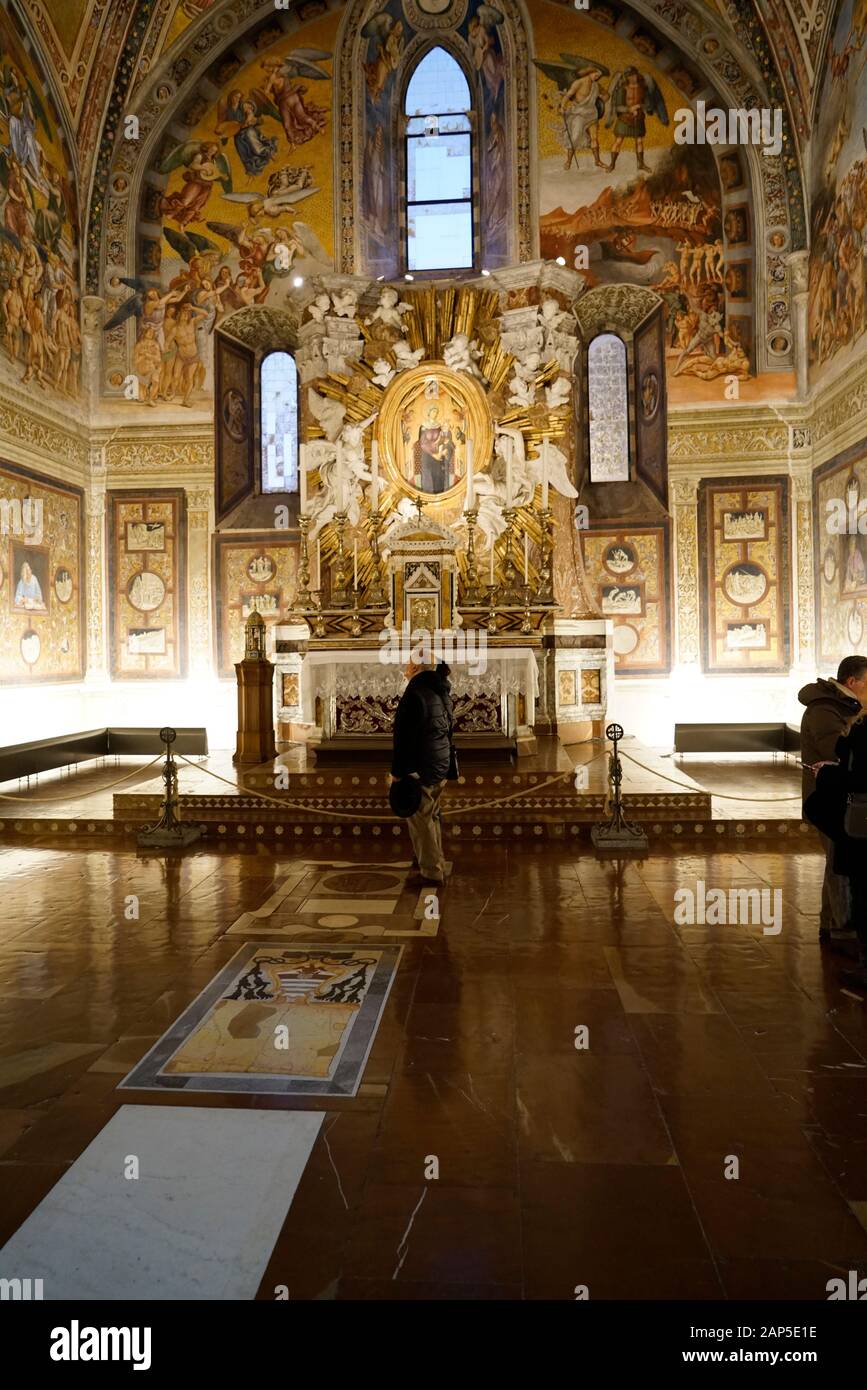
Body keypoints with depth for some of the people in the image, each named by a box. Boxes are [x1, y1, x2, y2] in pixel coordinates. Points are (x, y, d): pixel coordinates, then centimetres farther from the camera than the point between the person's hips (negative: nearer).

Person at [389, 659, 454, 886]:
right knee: (431, 817, 20)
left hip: (420, 770, -9)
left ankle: (432, 872, 7)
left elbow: (405, 738, -20)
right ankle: (436, 865, 31)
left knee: (420, 820, 1)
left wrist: (397, 772, -13)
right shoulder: (441, 692, 9)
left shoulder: (414, 693, -19)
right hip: (440, 766, 9)